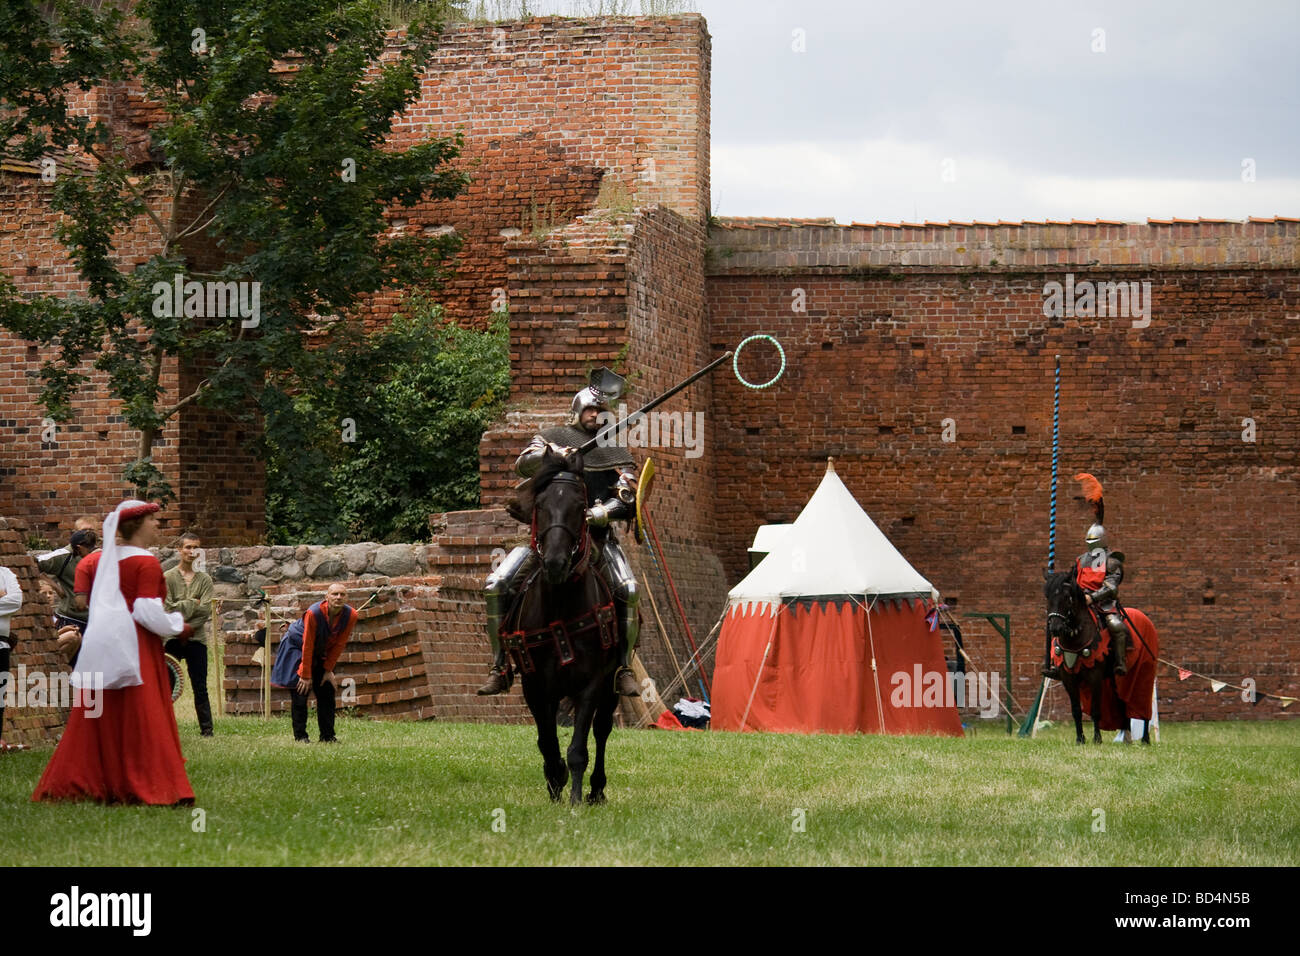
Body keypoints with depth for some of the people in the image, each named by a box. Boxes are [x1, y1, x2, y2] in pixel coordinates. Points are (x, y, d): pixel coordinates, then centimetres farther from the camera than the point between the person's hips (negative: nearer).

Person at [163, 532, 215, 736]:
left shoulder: (205, 580, 9)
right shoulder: (168, 578, 3)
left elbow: (205, 611, -2)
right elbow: (167, 608, -8)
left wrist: (188, 627, -12)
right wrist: (193, 604, -9)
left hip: (196, 639, 2)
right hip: (172, 640, -2)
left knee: (200, 688, 4)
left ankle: (207, 730, 6)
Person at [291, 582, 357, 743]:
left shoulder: (350, 615, -19)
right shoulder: (313, 613, -31)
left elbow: (339, 644, -8)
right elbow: (307, 646, -24)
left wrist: (328, 670, -6)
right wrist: (306, 676, -20)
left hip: (322, 657, 5)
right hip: (299, 651, -5)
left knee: (327, 695, 2)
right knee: (300, 695, -9)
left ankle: (328, 736, 7)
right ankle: (300, 736, -3)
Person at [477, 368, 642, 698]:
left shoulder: (615, 454, 9)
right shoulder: (552, 438, 12)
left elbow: (627, 500, 0)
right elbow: (523, 464, -6)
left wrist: (602, 513, -20)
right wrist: (550, 455, -26)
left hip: (596, 534, -1)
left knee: (628, 590, -26)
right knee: (496, 587, -13)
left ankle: (624, 670, -19)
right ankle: (501, 668, -4)